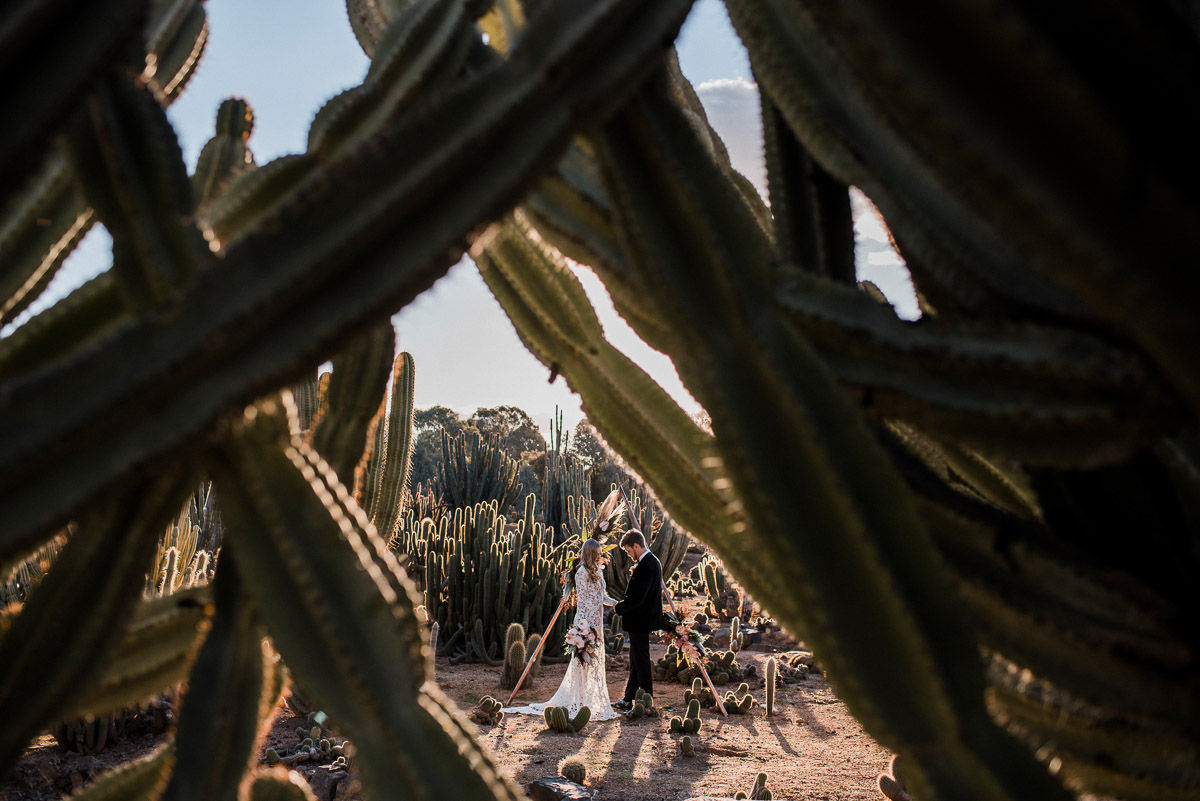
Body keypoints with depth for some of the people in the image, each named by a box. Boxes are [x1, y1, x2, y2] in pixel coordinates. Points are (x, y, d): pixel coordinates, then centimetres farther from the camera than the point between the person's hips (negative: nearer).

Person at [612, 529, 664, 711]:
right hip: (641, 621, 11)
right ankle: (629, 699, 24)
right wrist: (622, 606, 11)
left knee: (641, 662, -2)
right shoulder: (652, 561, 11)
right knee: (635, 661, 16)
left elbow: (637, 598, -25)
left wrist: (617, 608, -12)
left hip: (640, 622, -11)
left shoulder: (646, 566, -22)